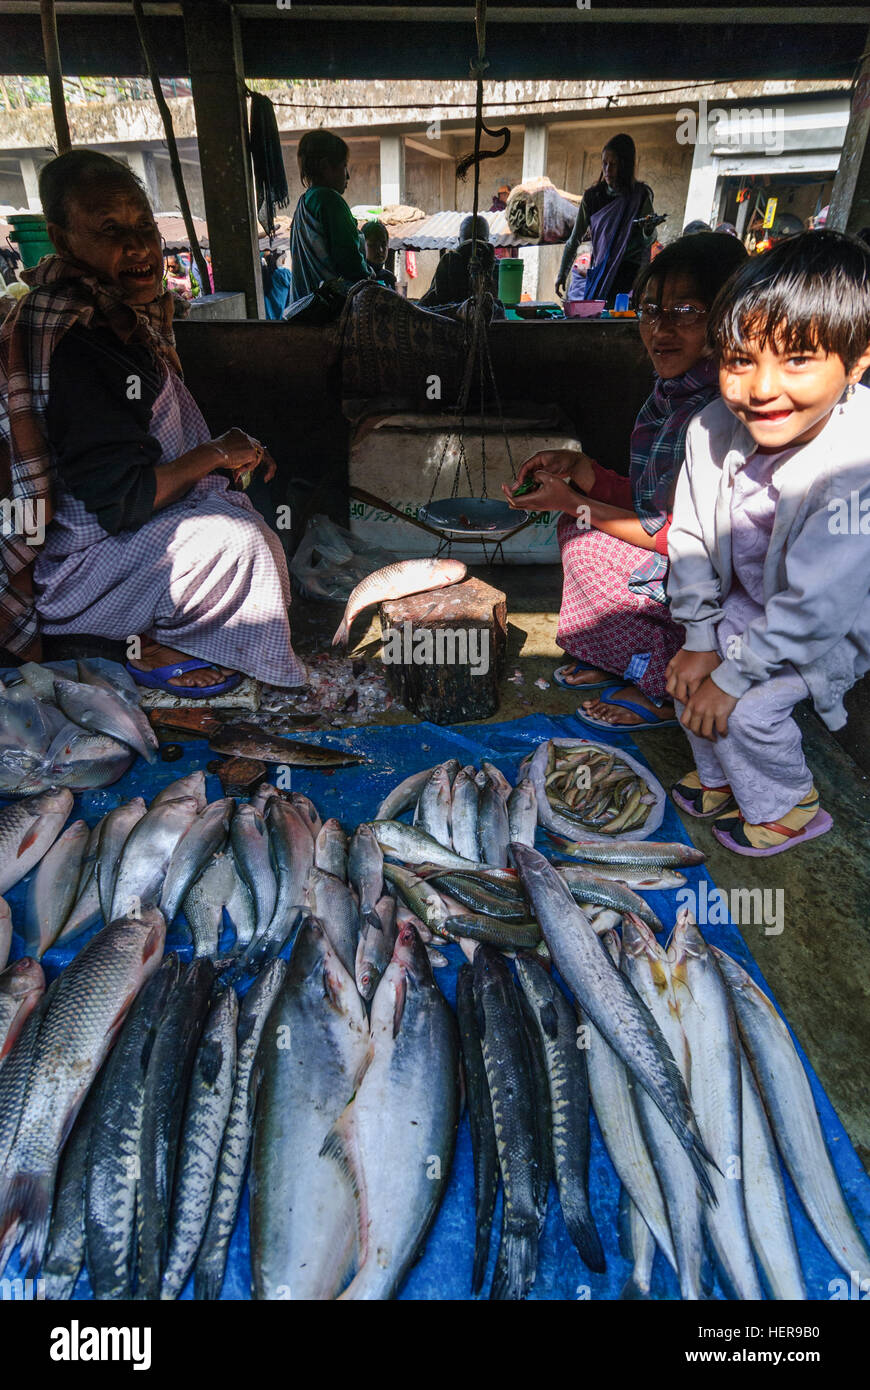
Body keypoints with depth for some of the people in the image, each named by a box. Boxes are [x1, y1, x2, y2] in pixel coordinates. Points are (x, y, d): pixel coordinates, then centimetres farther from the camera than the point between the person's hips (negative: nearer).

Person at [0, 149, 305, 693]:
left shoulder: (125, 313, 4)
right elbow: (121, 501, -29)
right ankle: (157, 647, 0)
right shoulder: (73, 348, -27)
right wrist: (218, 453, -17)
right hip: (62, 565, -10)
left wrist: (235, 450, 1)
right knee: (237, 540, -23)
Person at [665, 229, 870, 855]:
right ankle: (721, 778, 27)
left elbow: (814, 606, -33)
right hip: (749, 601, 6)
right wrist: (700, 640, -8)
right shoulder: (713, 429, -19)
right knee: (689, 677, 0)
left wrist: (732, 677, -26)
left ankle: (787, 805, 14)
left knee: (749, 706, -16)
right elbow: (690, 537, -8)